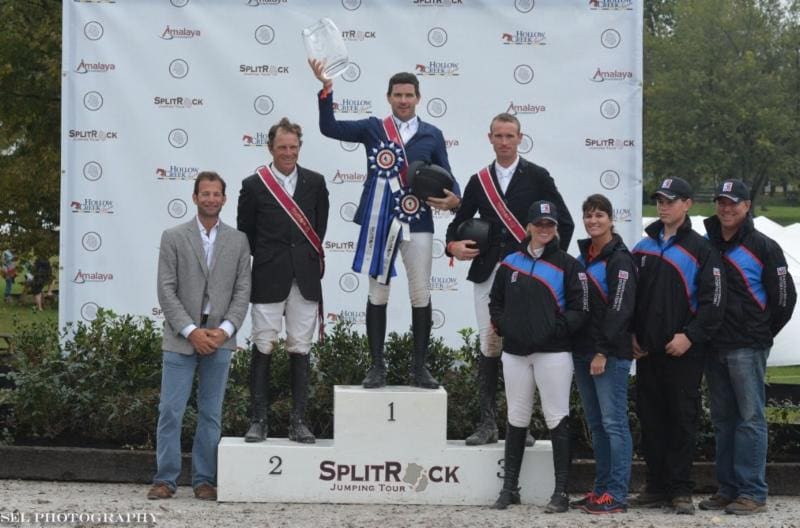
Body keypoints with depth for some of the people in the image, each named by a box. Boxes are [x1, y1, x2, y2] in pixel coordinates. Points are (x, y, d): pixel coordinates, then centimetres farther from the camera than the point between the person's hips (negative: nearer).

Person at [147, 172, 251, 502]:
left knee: (211, 413, 6)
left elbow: (242, 291, 4)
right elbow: (167, 291, -3)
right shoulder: (173, 238, 3)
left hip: (219, 338, 2)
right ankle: (166, 479, 3)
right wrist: (191, 331, -12)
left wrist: (225, 329, -10)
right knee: (170, 411, -3)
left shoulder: (238, 241, 8)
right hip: (181, 337, -2)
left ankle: (204, 480, 11)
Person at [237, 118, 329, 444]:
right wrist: (267, 259, 5)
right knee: (263, 348, 0)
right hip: (268, 279, -2)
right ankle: (258, 420, 5)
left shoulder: (315, 183, 6)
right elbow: (245, 232, 5)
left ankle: (298, 421, 8)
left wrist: (310, 258, 11)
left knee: (300, 349, 4)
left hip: (305, 278, 2)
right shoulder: (254, 185, 0)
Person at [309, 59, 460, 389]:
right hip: (379, 223, 0)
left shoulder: (432, 135, 8)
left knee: (421, 295, 1)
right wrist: (326, 89, -16)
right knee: (378, 294, 5)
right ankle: (377, 366, 11)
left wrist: (454, 198, -14)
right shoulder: (372, 129, 6)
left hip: (418, 223, 0)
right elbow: (329, 127, -4)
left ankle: (420, 367, 9)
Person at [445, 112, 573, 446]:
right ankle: (488, 423, 5)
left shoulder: (537, 177, 4)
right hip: (487, 273, 3)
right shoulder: (479, 181, 14)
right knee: (489, 345, 0)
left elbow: (564, 223, 5)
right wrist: (454, 245, -2)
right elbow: (459, 222, 19)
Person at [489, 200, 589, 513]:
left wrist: (557, 329, -13)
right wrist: (503, 326, 3)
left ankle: (561, 491, 0)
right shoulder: (511, 263, 10)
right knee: (516, 420, 10)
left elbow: (580, 309, -4)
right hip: (515, 352, 4)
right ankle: (510, 487, 18)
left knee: (557, 420, -4)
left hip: (553, 353, -4)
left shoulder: (567, 264, 0)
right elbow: (495, 302, 18)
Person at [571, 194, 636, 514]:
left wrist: (603, 351, -19)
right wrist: (582, 350, 13)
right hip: (582, 352, 8)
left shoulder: (619, 259, -8)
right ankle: (601, 488, 16)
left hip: (611, 354, -8)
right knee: (596, 424, 11)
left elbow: (620, 309, -15)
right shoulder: (583, 257, 17)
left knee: (613, 422, -8)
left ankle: (617, 494, -8)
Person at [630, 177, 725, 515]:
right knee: (650, 419, 7)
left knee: (682, 419, -2)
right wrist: (631, 335, 6)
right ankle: (656, 487, 14)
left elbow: (713, 300, -8)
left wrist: (691, 336, -16)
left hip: (684, 351, -5)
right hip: (647, 350, 5)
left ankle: (680, 490, 2)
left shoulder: (700, 250, -3)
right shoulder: (643, 249, 13)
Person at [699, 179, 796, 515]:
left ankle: (753, 493, -5)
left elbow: (784, 297, 0)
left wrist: (762, 334, 5)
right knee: (722, 419, 9)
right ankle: (727, 489, 15)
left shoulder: (763, 247, -3)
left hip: (747, 348, -6)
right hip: (713, 346, 6)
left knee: (750, 417, -6)